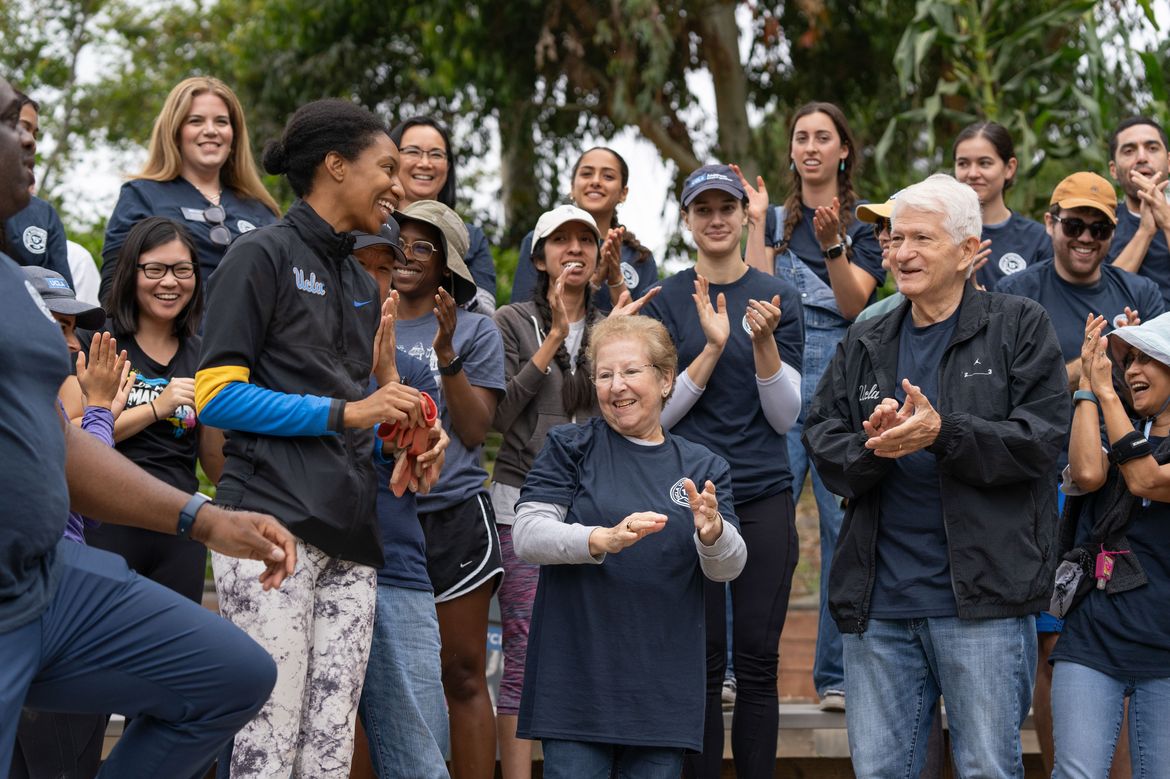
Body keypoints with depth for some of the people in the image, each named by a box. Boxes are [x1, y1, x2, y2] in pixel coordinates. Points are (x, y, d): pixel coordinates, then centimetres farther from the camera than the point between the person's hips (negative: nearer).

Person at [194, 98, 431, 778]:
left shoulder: (363, 286, 23)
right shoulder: (263, 256, 0)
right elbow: (216, 394, -8)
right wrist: (344, 413, -12)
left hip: (351, 538, 7)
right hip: (275, 523, -7)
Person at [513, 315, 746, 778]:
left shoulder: (703, 468, 10)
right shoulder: (568, 448, 4)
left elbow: (728, 568, 0)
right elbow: (527, 535, -8)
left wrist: (712, 534, -24)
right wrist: (602, 540, -26)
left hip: (663, 687, 2)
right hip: (576, 682, -2)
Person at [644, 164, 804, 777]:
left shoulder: (778, 297, 6)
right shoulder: (667, 301, 4)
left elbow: (785, 415, 2)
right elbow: (658, 411, -3)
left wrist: (764, 342, -14)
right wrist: (714, 346, -16)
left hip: (765, 496, 1)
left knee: (758, 662, 2)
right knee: (702, 663, 0)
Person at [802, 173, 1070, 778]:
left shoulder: (1019, 328, 2)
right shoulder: (864, 346, 16)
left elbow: (1041, 439, -8)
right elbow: (822, 444, 9)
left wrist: (942, 432, -20)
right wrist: (873, 446, -13)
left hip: (981, 596, -4)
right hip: (878, 601, 5)